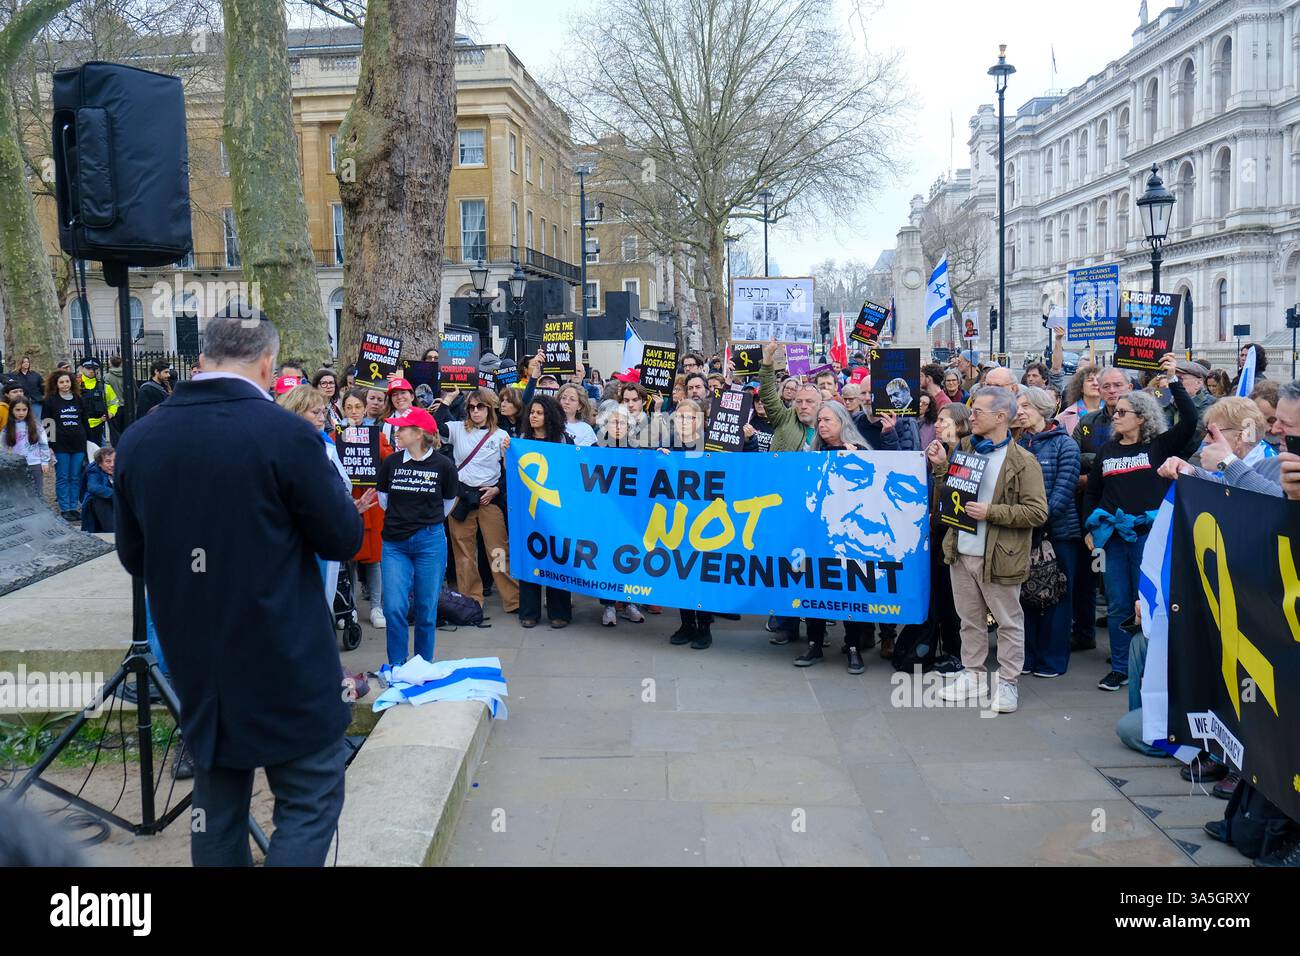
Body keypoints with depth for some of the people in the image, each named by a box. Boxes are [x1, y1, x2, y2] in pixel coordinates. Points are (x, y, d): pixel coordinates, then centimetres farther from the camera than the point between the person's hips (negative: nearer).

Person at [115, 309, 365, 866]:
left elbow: (132, 557, 10)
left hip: (194, 664, 6)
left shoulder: (137, 439, 0)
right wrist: (323, 483, 8)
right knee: (310, 804, 7)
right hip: (286, 664, -5)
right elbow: (344, 540, -9)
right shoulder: (286, 434, -17)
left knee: (217, 809, 18)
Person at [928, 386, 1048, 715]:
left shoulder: (1023, 462, -11)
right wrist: (940, 466, 3)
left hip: (999, 557, -6)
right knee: (970, 620, 16)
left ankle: (1008, 681, 19)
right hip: (962, 552, 6)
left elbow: (1037, 512, -16)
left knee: (1008, 622, 7)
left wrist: (991, 512, -20)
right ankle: (974, 675, 29)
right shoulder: (966, 448, 9)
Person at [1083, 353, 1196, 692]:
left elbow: (1189, 420, -15)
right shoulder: (1107, 450, 11)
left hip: (1149, 533, -4)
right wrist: (1089, 528, 11)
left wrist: (1173, 380, -17)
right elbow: (1091, 491, 18)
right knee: (1118, 605, 8)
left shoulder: (1159, 446, -1)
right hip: (1114, 534, 4)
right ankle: (1120, 667, 18)